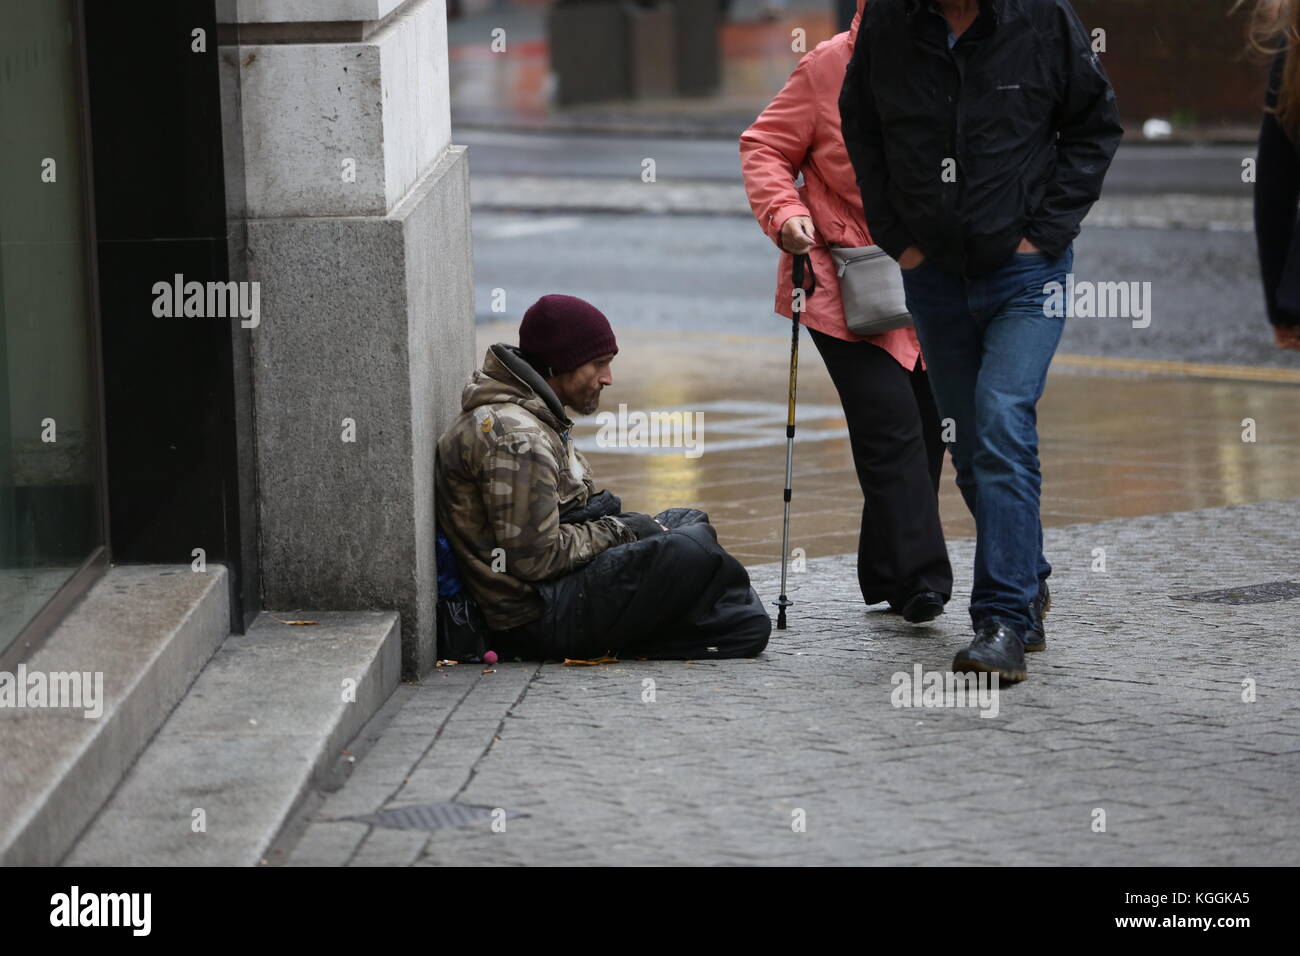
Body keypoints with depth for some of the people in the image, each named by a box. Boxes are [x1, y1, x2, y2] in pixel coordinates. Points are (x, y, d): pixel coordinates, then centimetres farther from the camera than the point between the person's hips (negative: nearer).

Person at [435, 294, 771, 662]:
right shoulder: (515, 438, -20)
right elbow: (535, 559, -22)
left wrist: (616, 522, 9)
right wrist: (618, 530, -10)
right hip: (538, 615, -12)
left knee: (688, 521, 18)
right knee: (691, 550, -23)